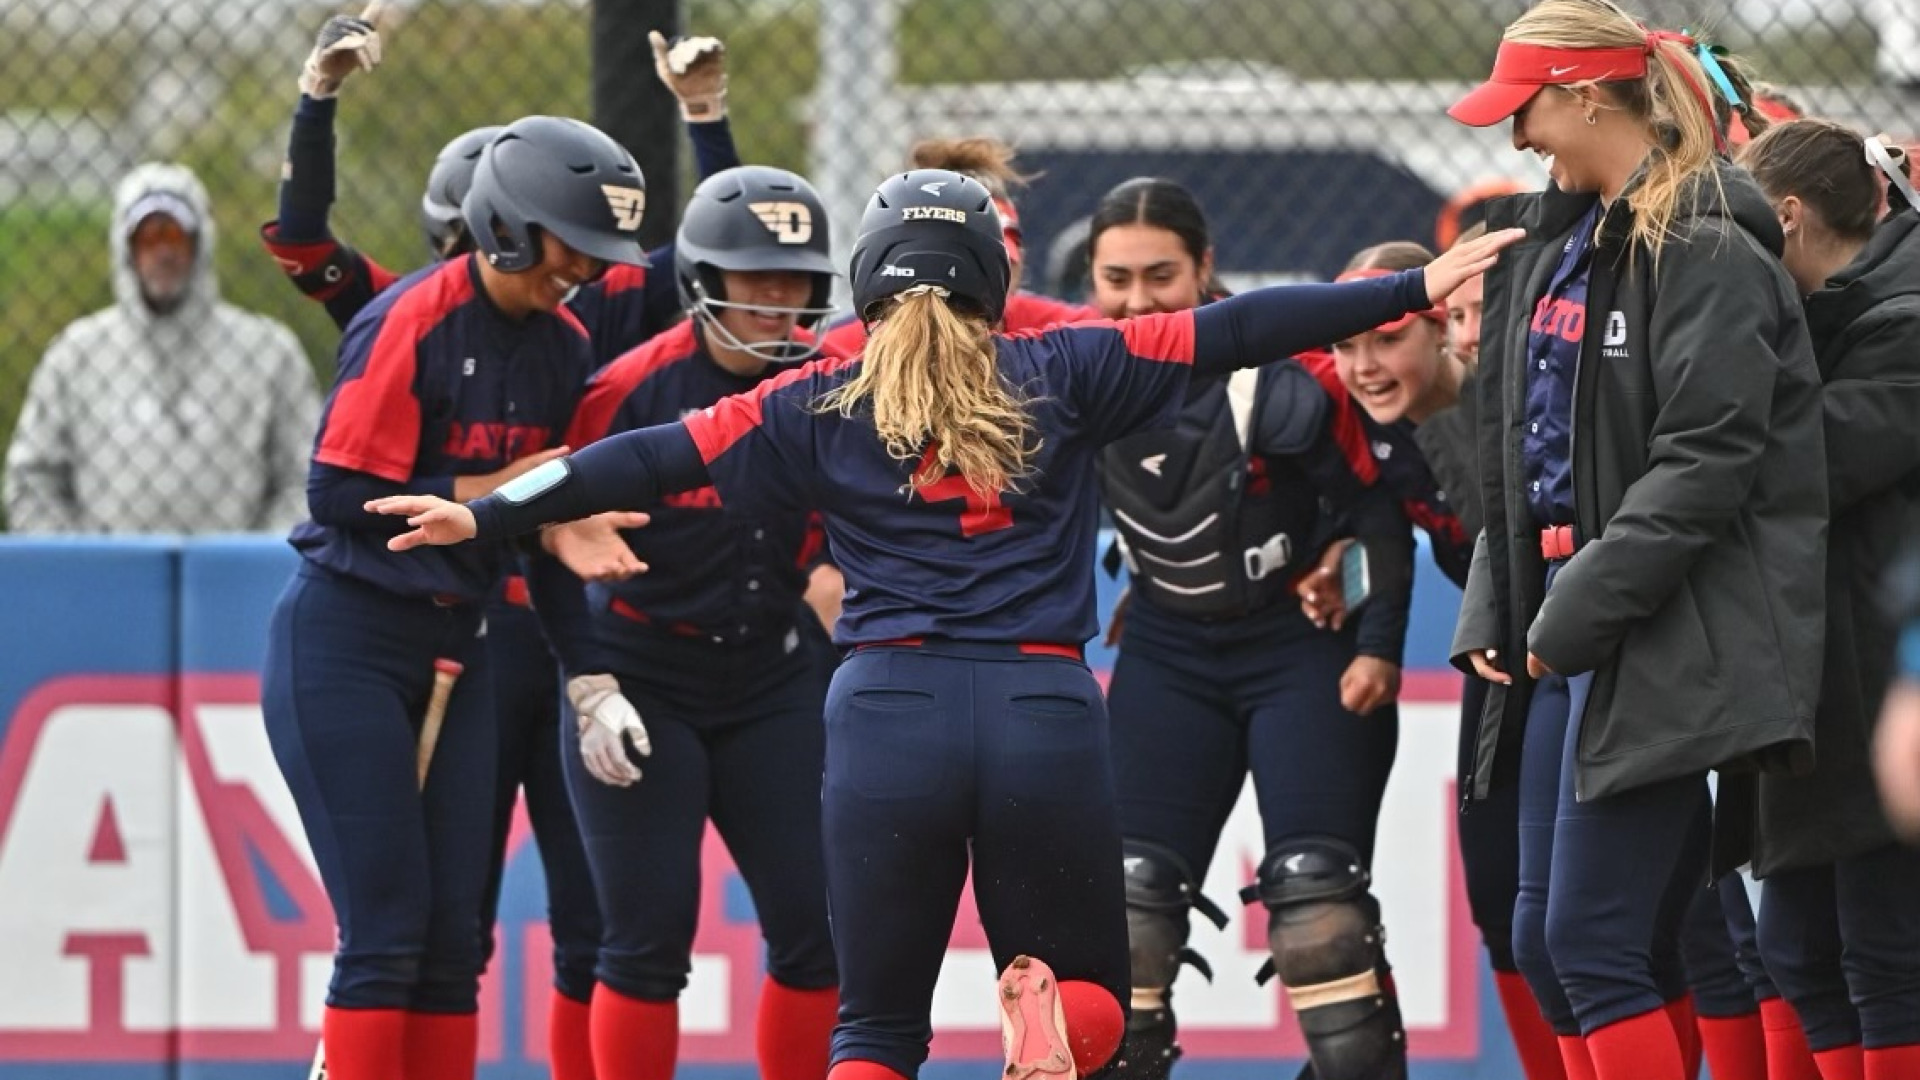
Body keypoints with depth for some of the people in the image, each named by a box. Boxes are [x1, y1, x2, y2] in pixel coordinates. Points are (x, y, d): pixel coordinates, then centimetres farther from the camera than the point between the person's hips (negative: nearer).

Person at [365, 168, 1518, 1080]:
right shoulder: (1060, 375, 8)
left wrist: (488, 515, 9)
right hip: (1047, 711, 0)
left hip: (891, 713, 0)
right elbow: (1235, 330, 7)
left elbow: (659, 459, 4)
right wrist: (1412, 291, 11)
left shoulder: (823, 406, 8)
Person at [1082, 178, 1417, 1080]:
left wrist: (1378, 645, -13)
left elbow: (1373, 502, -13)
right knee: (1131, 887, 1)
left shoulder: (1281, 369, -22)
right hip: (1169, 648, 4)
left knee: (1315, 895, -10)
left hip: (1304, 641, -4)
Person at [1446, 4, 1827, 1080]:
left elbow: (1704, 465, -19)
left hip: (1664, 644, -9)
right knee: (1544, 942, 8)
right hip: (1568, 631, 9)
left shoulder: (1704, 250, -12)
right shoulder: (1553, 240, 15)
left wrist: (1580, 609, -20)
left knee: (1593, 942, -11)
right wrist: (1493, 608, 10)